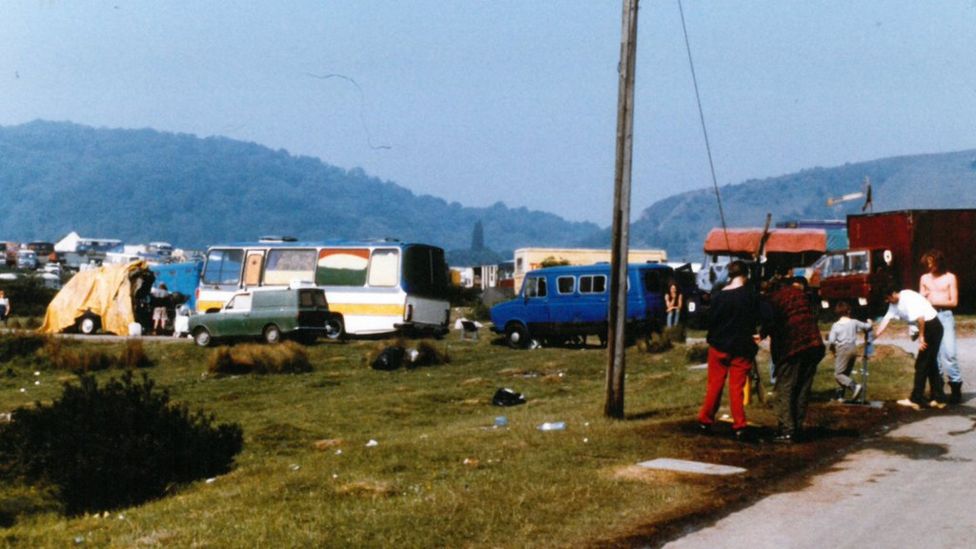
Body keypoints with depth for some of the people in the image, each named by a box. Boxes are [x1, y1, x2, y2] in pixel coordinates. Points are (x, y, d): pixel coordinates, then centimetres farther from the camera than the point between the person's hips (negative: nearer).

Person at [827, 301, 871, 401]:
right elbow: (867, 327, 16)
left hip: (843, 350, -5)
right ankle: (841, 395, 17)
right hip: (853, 349, 5)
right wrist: (869, 322, 39)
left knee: (838, 374, -5)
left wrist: (833, 350, 8)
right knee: (846, 373, 16)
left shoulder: (836, 325, -5)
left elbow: (831, 341, -11)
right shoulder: (854, 323, 3)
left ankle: (855, 386, -25)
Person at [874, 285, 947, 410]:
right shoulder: (894, 304, 11)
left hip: (932, 326, -10)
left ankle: (916, 400, -1)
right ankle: (938, 399, 18)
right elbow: (886, 320, 13)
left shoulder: (908, 298, -19)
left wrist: (921, 337, -19)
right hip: (927, 328, 10)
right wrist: (873, 337, 9)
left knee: (921, 364, -5)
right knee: (930, 363, 13)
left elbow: (920, 317, -25)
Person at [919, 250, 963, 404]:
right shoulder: (924, 278, 14)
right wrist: (923, 297, -4)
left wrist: (935, 301, -8)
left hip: (945, 316, -4)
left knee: (948, 352, -13)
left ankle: (956, 387, -9)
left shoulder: (950, 278, 3)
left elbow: (954, 302, 0)